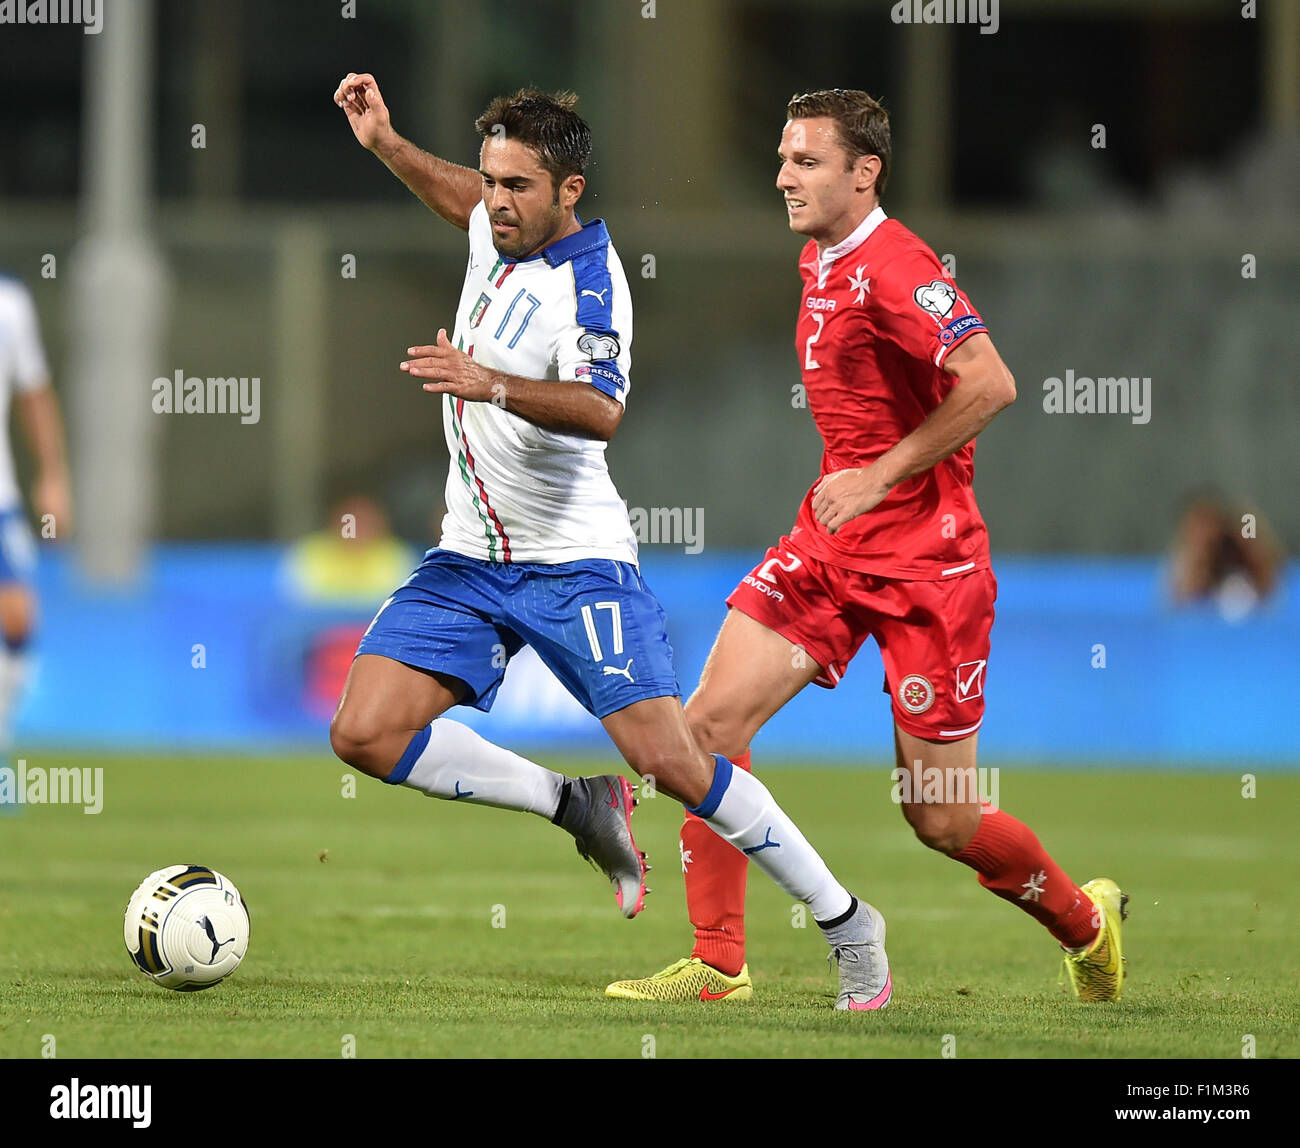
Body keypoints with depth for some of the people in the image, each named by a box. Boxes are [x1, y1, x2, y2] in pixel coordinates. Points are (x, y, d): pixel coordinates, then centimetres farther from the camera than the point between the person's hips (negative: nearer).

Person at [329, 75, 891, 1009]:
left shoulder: (588, 282, -19)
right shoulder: (501, 231, 4)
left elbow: (601, 412, -36)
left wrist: (490, 383, -49)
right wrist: (385, 144, 20)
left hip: (574, 560, -8)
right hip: (470, 558, 8)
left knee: (667, 759, -15)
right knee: (366, 734, -9)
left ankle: (847, 925, 0)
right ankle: (578, 808, 9)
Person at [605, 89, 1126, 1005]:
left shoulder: (892, 267, -18)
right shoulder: (820, 260, 11)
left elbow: (991, 385, -28)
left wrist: (881, 475, -22)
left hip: (926, 560, -8)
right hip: (831, 545, 8)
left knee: (941, 819, -1)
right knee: (712, 722, -8)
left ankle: (1086, 921, 26)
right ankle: (718, 965, -2)